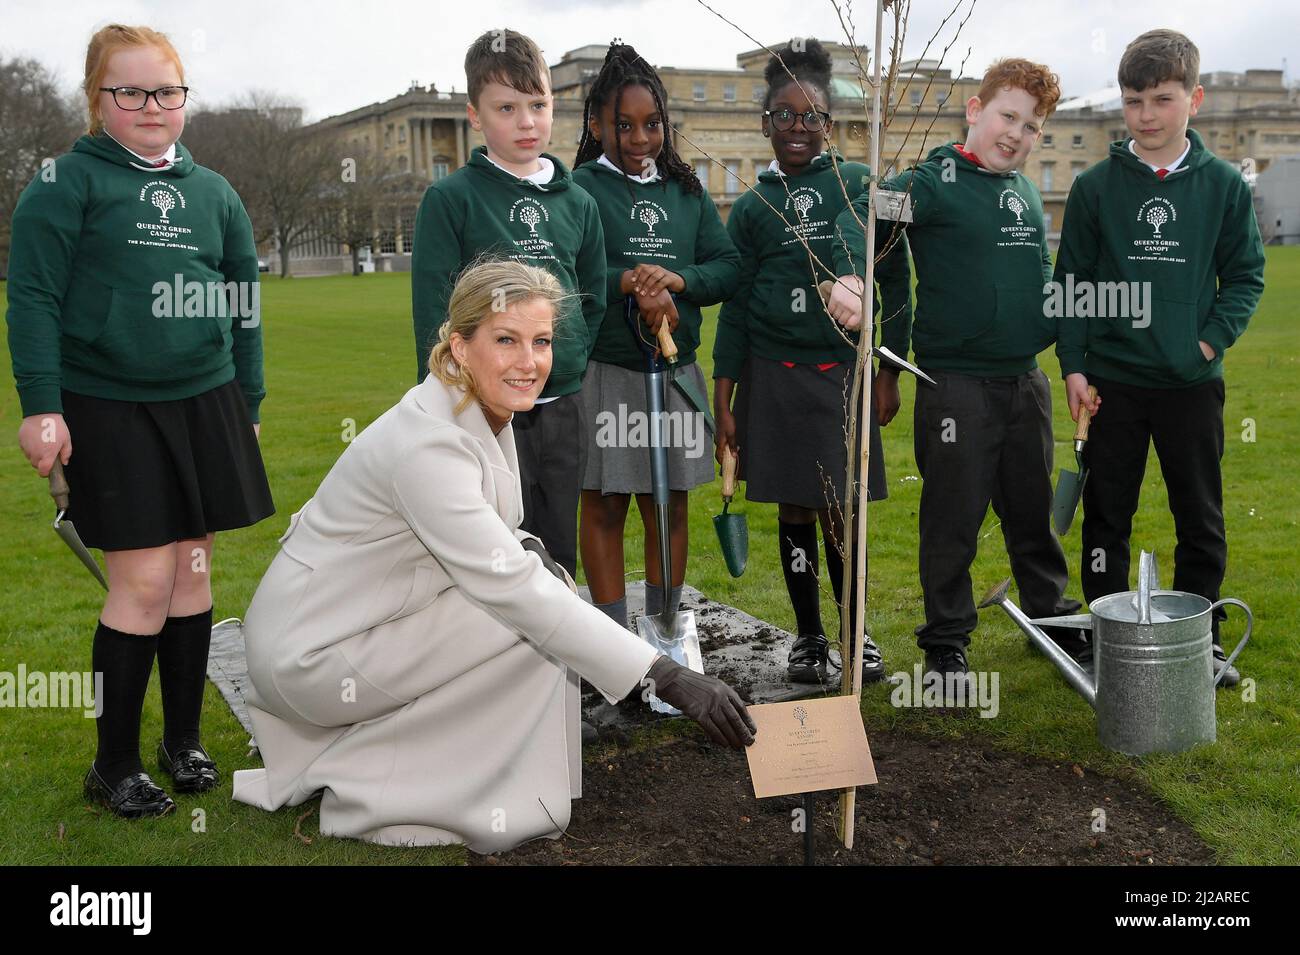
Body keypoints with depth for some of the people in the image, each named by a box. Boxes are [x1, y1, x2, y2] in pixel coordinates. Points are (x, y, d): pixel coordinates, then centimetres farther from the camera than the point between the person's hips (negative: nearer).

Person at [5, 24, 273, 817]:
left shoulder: (214, 192, 11)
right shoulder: (69, 182, -2)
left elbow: (244, 304, 16)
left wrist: (248, 404, 15)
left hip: (204, 405, 5)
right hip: (109, 411, -4)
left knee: (194, 568, 9)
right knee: (143, 579, -6)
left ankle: (184, 738, 25)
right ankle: (115, 762, 11)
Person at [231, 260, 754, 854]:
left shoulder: (487, 414, 0)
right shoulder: (427, 443, -28)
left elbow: (481, 547, 14)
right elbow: (515, 593, -33)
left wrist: (521, 549, -10)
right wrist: (665, 678, -35)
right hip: (308, 653, -9)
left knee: (545, 581, 3)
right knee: (536, 626, -16)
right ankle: (360, 792, -5)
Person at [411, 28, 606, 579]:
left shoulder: (577, 203, 9)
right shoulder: (451, 198, -5)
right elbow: (432, 309, -7)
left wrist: (571, 364, 6)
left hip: (561, 405, 4)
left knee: (559, 552, 13)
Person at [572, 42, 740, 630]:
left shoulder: (686, 190, 12)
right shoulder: (581, 188, -3)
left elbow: (730, 268, 4)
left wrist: (676, 280, -13)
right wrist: (631, 283, -23)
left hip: (678, 370, 5)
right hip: (605, 370, -4)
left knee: (670, 505, 11)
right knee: (606, 506, 3)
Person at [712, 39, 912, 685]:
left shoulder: (860, 186, 2)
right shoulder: (754, 206, 6)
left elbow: (894, 280, 4)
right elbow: (734, 307, 6)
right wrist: (723, 402, 2)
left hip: (842, 371, -1)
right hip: (773, 376, 1)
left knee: (838, 512, 0)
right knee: (794, 509, 7)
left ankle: (857, 634, 19)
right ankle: (808, 636, 21)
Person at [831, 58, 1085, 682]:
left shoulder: (1026, 191, 14)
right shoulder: (936, 180, -7)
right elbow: (859, 216, -23)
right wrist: (847, 277, -40)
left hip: (1026, 379, 6)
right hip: (956, 382, -6)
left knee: (1033, 509, 18)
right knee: (954, 519, 2)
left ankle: (1051, 615, 35)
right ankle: (945, 643, 15)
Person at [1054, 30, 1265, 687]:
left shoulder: (1223, 185, 1)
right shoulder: (1096, 187, 0)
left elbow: (1245, 276, 6)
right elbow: (1070, 281, 2)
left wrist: (1213, 339, -9)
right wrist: (1072, 366, -4)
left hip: (1193, 382, 1)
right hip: (1112, 381, 0)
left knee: (1201, 519, 9)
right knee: (1107, 515, 8)